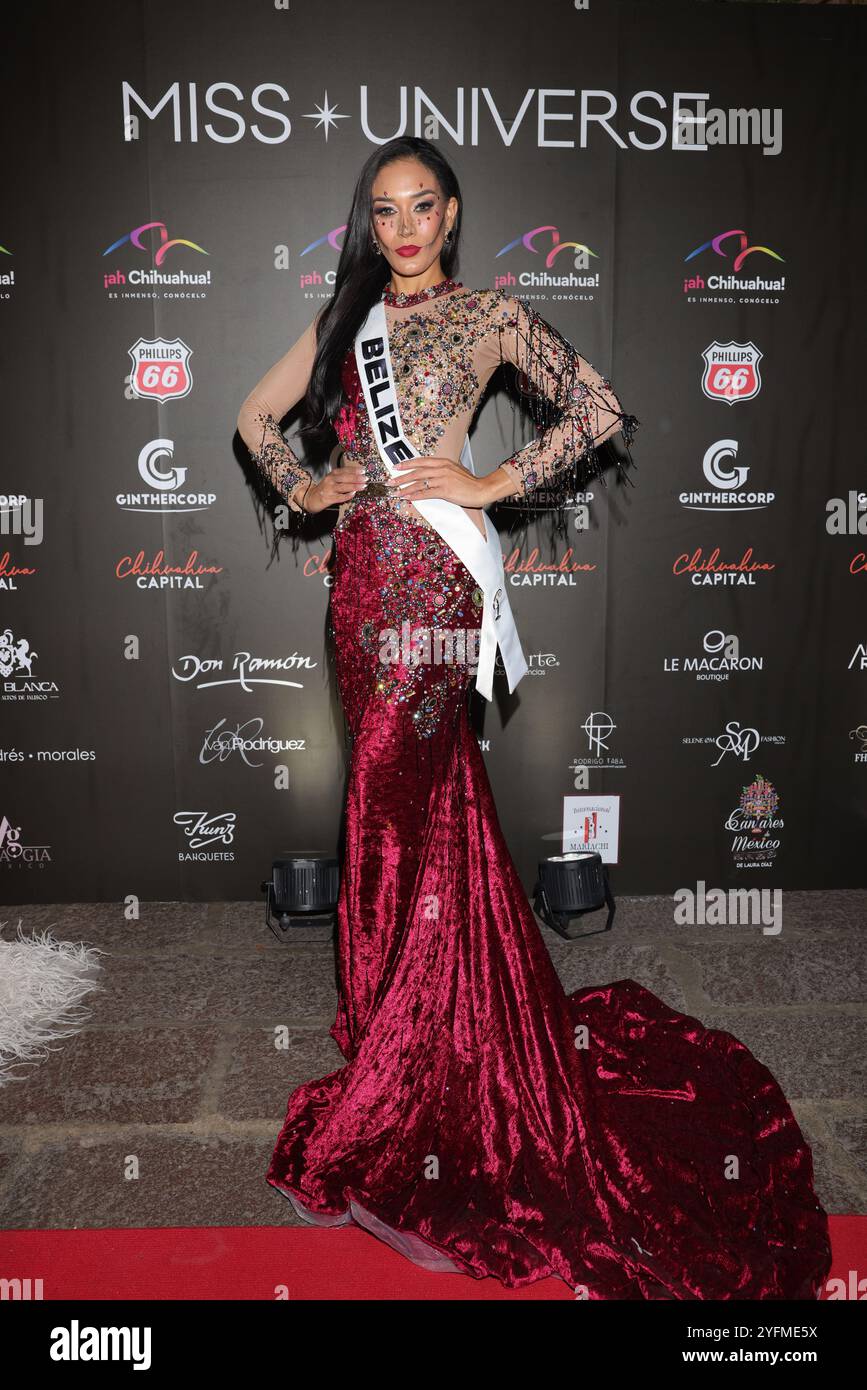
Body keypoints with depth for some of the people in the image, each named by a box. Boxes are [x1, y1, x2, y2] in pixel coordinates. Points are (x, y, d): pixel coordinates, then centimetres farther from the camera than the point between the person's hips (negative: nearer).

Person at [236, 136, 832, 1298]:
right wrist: (301, 488, 8)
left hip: (435, 571, -5)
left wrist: (493, 483, -7)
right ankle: (432, 1026, 26)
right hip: (360, 570, 5)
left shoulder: (491, 315, 3)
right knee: (426, 784, 10)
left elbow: (600, 410, 0)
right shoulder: (344, 319, 17)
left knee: (392, 792, -7)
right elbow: (257, 413, 24)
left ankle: (383, 1085, 6)